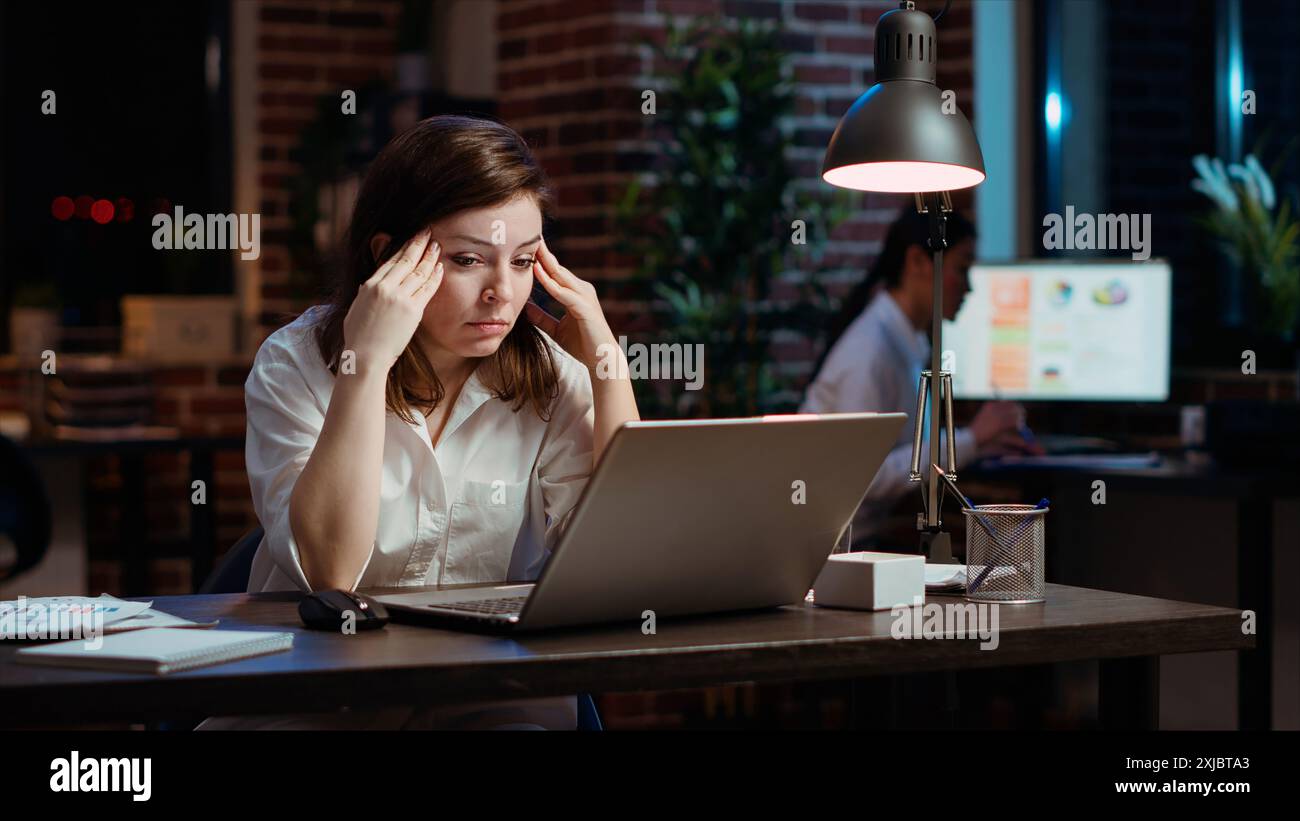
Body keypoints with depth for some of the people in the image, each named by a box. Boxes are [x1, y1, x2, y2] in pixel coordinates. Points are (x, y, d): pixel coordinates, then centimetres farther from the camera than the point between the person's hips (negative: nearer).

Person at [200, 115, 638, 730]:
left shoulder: (550, 376, 1)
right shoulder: (296, 364, -6)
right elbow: (329, 570, -20)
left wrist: (606, 360, -9)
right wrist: (366, 364, -24)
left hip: (494, 697, 1)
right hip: (314, 696, -1)